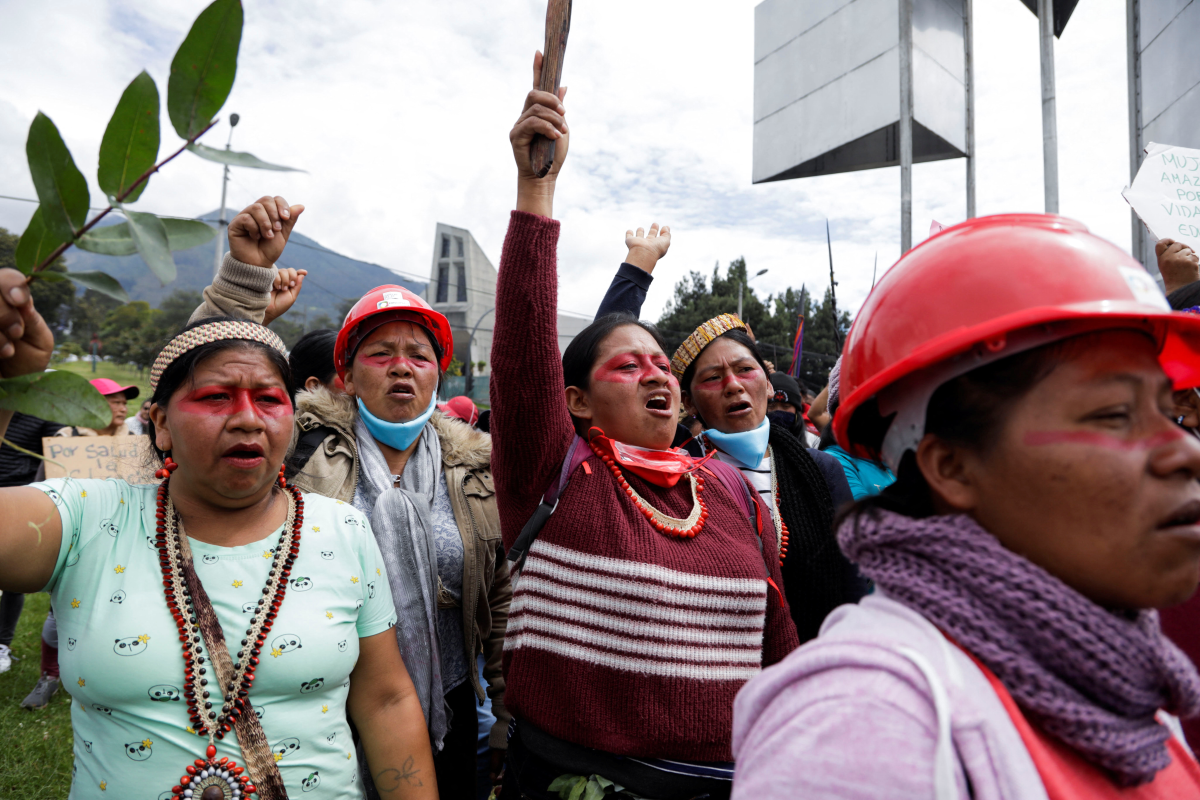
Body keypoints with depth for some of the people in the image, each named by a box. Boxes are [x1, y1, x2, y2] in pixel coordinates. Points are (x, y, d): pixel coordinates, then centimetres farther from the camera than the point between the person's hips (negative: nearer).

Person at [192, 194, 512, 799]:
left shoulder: (478, 466, 0)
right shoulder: (305, 441, -5)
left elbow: (504, 598, 3)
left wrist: (511, 719, 4)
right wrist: (248, 273, -26)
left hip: (445, 719, 2)